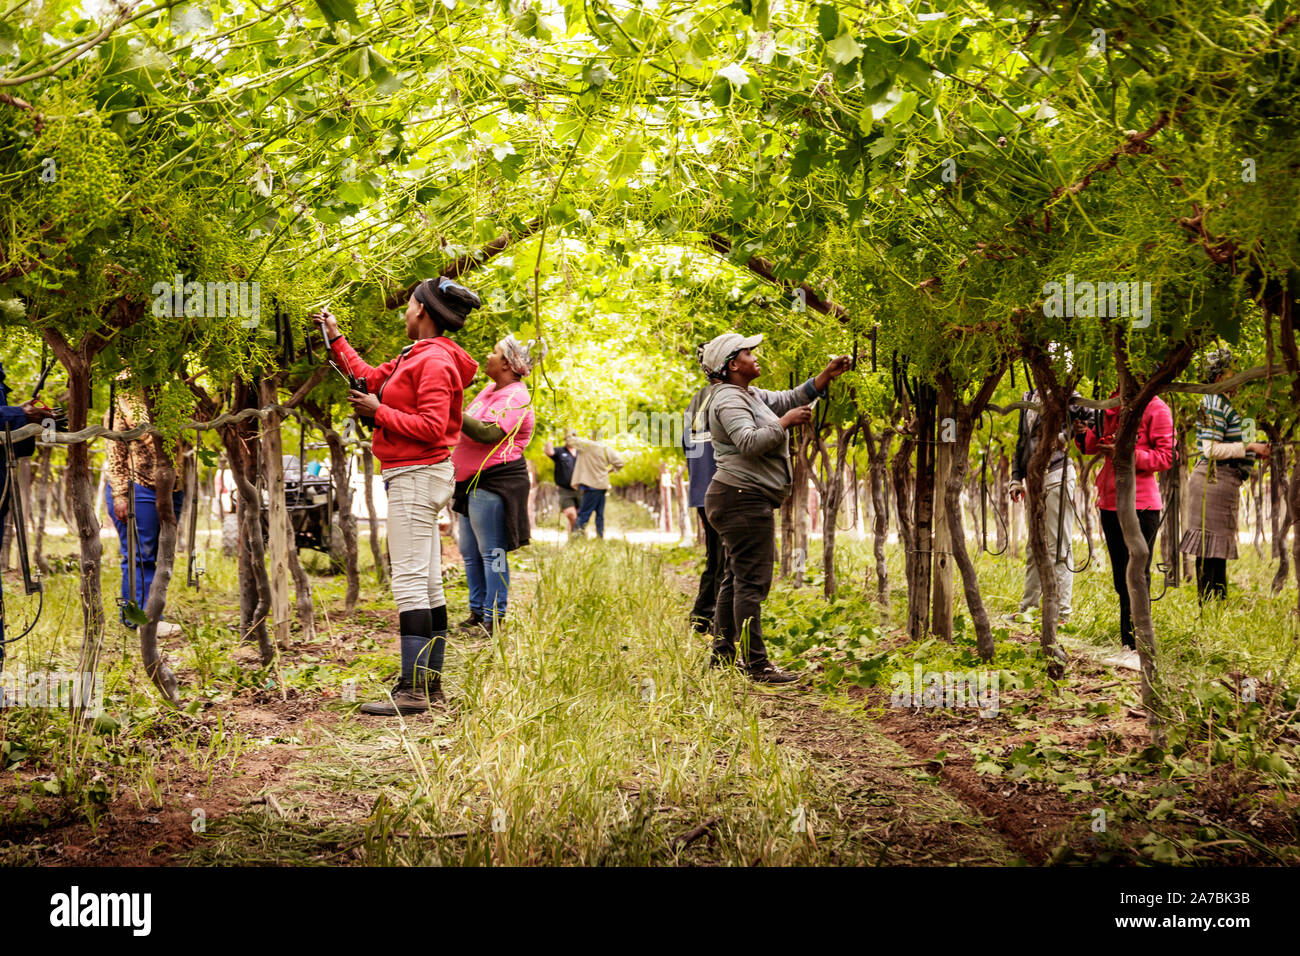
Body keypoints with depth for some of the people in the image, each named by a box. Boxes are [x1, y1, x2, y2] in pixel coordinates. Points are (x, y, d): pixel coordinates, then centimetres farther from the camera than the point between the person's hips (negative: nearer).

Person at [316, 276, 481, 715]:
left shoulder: (435, 362, -14)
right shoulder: (417, 356, 18)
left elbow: (431, 427, -22)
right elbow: (372, 378, 28)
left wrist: (379, 412, -14)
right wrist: (335, 338, 29)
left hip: (417, 476, -11)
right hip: (411, 477, 11)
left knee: (410, 583, -13)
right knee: (428, 585, 11)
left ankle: (413, 689, -14)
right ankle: (431, 685, 16)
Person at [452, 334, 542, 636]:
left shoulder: (514, 397, -15)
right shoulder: (492, 389, 15)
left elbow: (488, 433, -28)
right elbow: (472, 428, 29)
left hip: (495, 482, -10)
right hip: (474, 481, 10)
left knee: (491, 552, -7)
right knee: (469, 550, 14)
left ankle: (494, 618, -1)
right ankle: (477, 611, 22)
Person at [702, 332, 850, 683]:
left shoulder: (751, 395, 19)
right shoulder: (729, 399, -14)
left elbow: (791, 399, 22)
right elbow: (750, 443, -26)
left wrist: (828, 375, 14)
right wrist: (785, 422, -18)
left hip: (746, 500, 11)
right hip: (743, 498, -11)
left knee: (735, 580, 14)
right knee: (751, 581, -11)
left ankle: (722, 658, 20)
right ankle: (756, 665, -11)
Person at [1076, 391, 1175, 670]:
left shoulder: (1156, 409, -8)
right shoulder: (1113, 404, 13)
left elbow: (1165, 456, -11)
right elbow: (1098, 446, 22)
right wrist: (1086, 435, 1)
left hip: (1140, 504, -8)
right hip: (1110, 501, 8)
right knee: (1121, 579, 12)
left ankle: (1138, 650, -5)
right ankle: (1127, 647, 20)